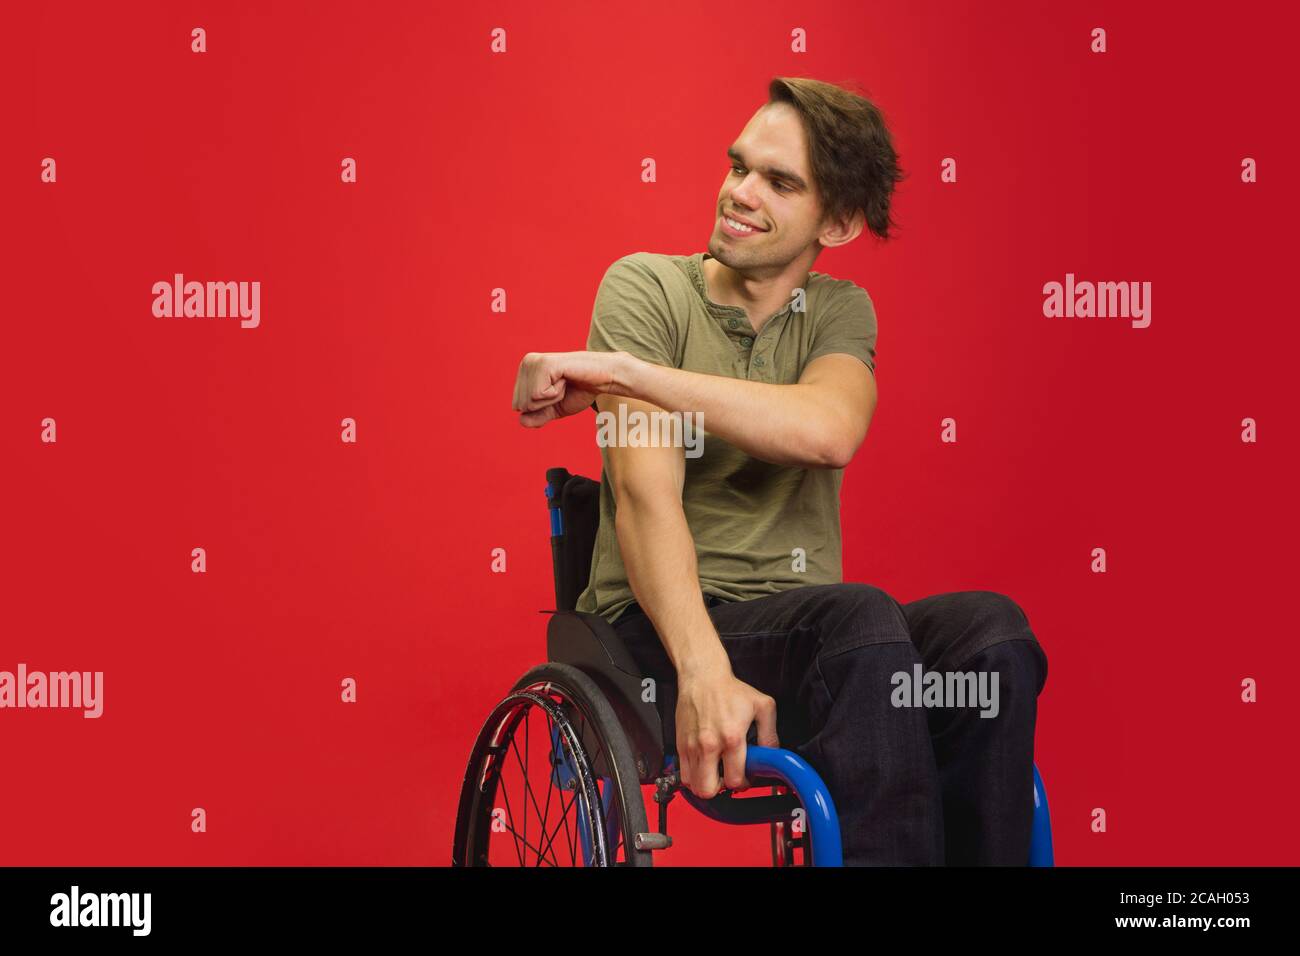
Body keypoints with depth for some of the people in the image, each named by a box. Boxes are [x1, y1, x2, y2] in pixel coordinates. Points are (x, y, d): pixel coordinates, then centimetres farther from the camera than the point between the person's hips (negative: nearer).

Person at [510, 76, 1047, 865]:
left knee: (991, 630, -26)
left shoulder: (841, 311, 10)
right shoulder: (647, 287, 0)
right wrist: (704, 671, -32)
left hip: (807, 633, 4)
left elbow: (827, 432, -17)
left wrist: (618, 372, -21)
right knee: (866, 621, -33)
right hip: (665, 626, -3)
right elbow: (645, 493, -15)